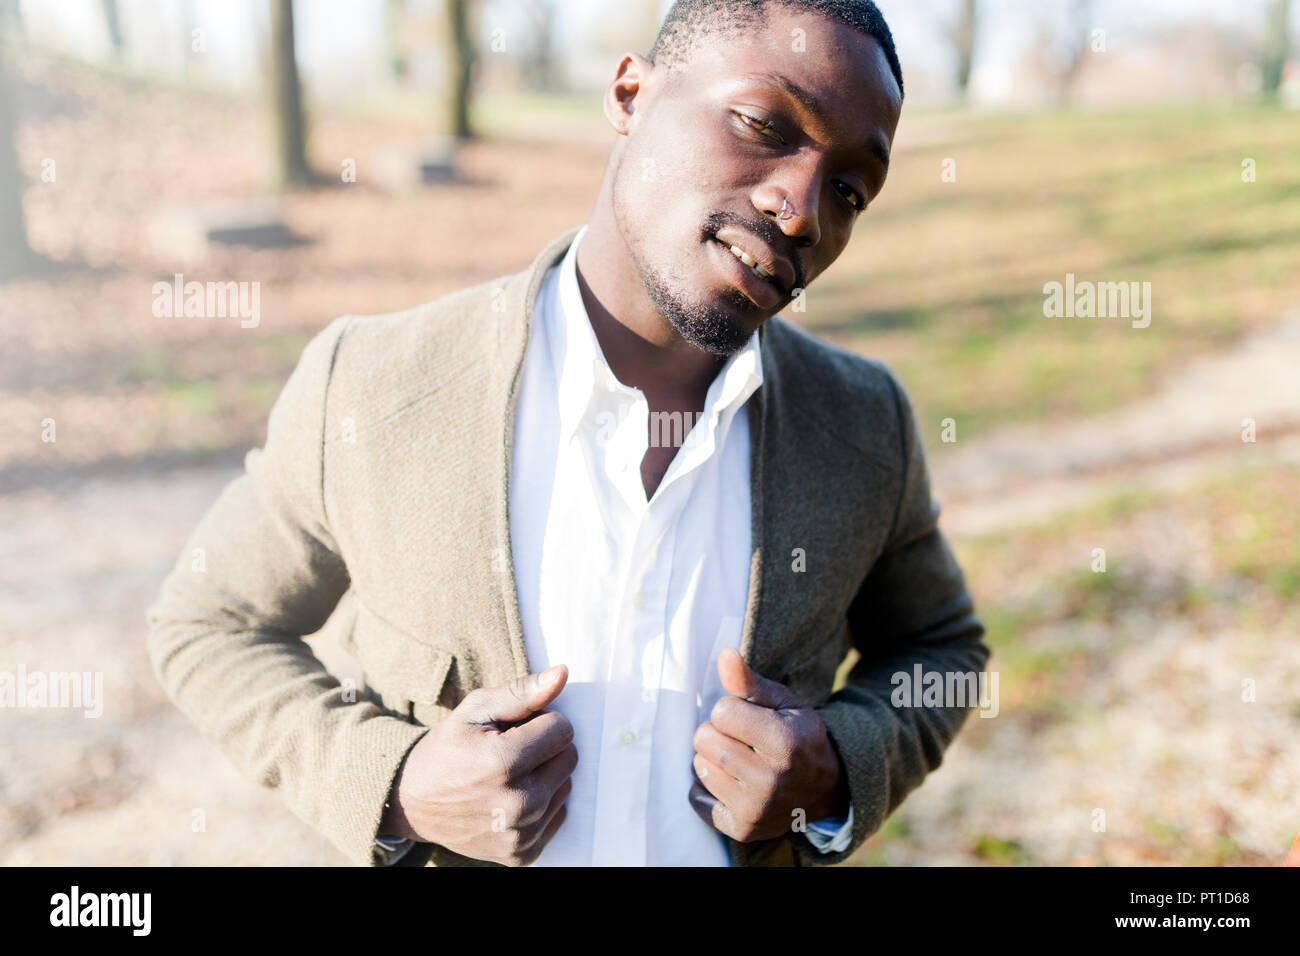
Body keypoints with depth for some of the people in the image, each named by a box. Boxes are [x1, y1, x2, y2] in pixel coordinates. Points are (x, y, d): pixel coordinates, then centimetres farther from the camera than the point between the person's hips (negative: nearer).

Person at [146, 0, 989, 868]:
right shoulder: (367, 388, -20)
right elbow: (211, 627, -7)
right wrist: (392, 786, -23)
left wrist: (838, 776, -18)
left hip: (761, 834, 2)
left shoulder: (866, 429, -14)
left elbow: (942, 649, 2)